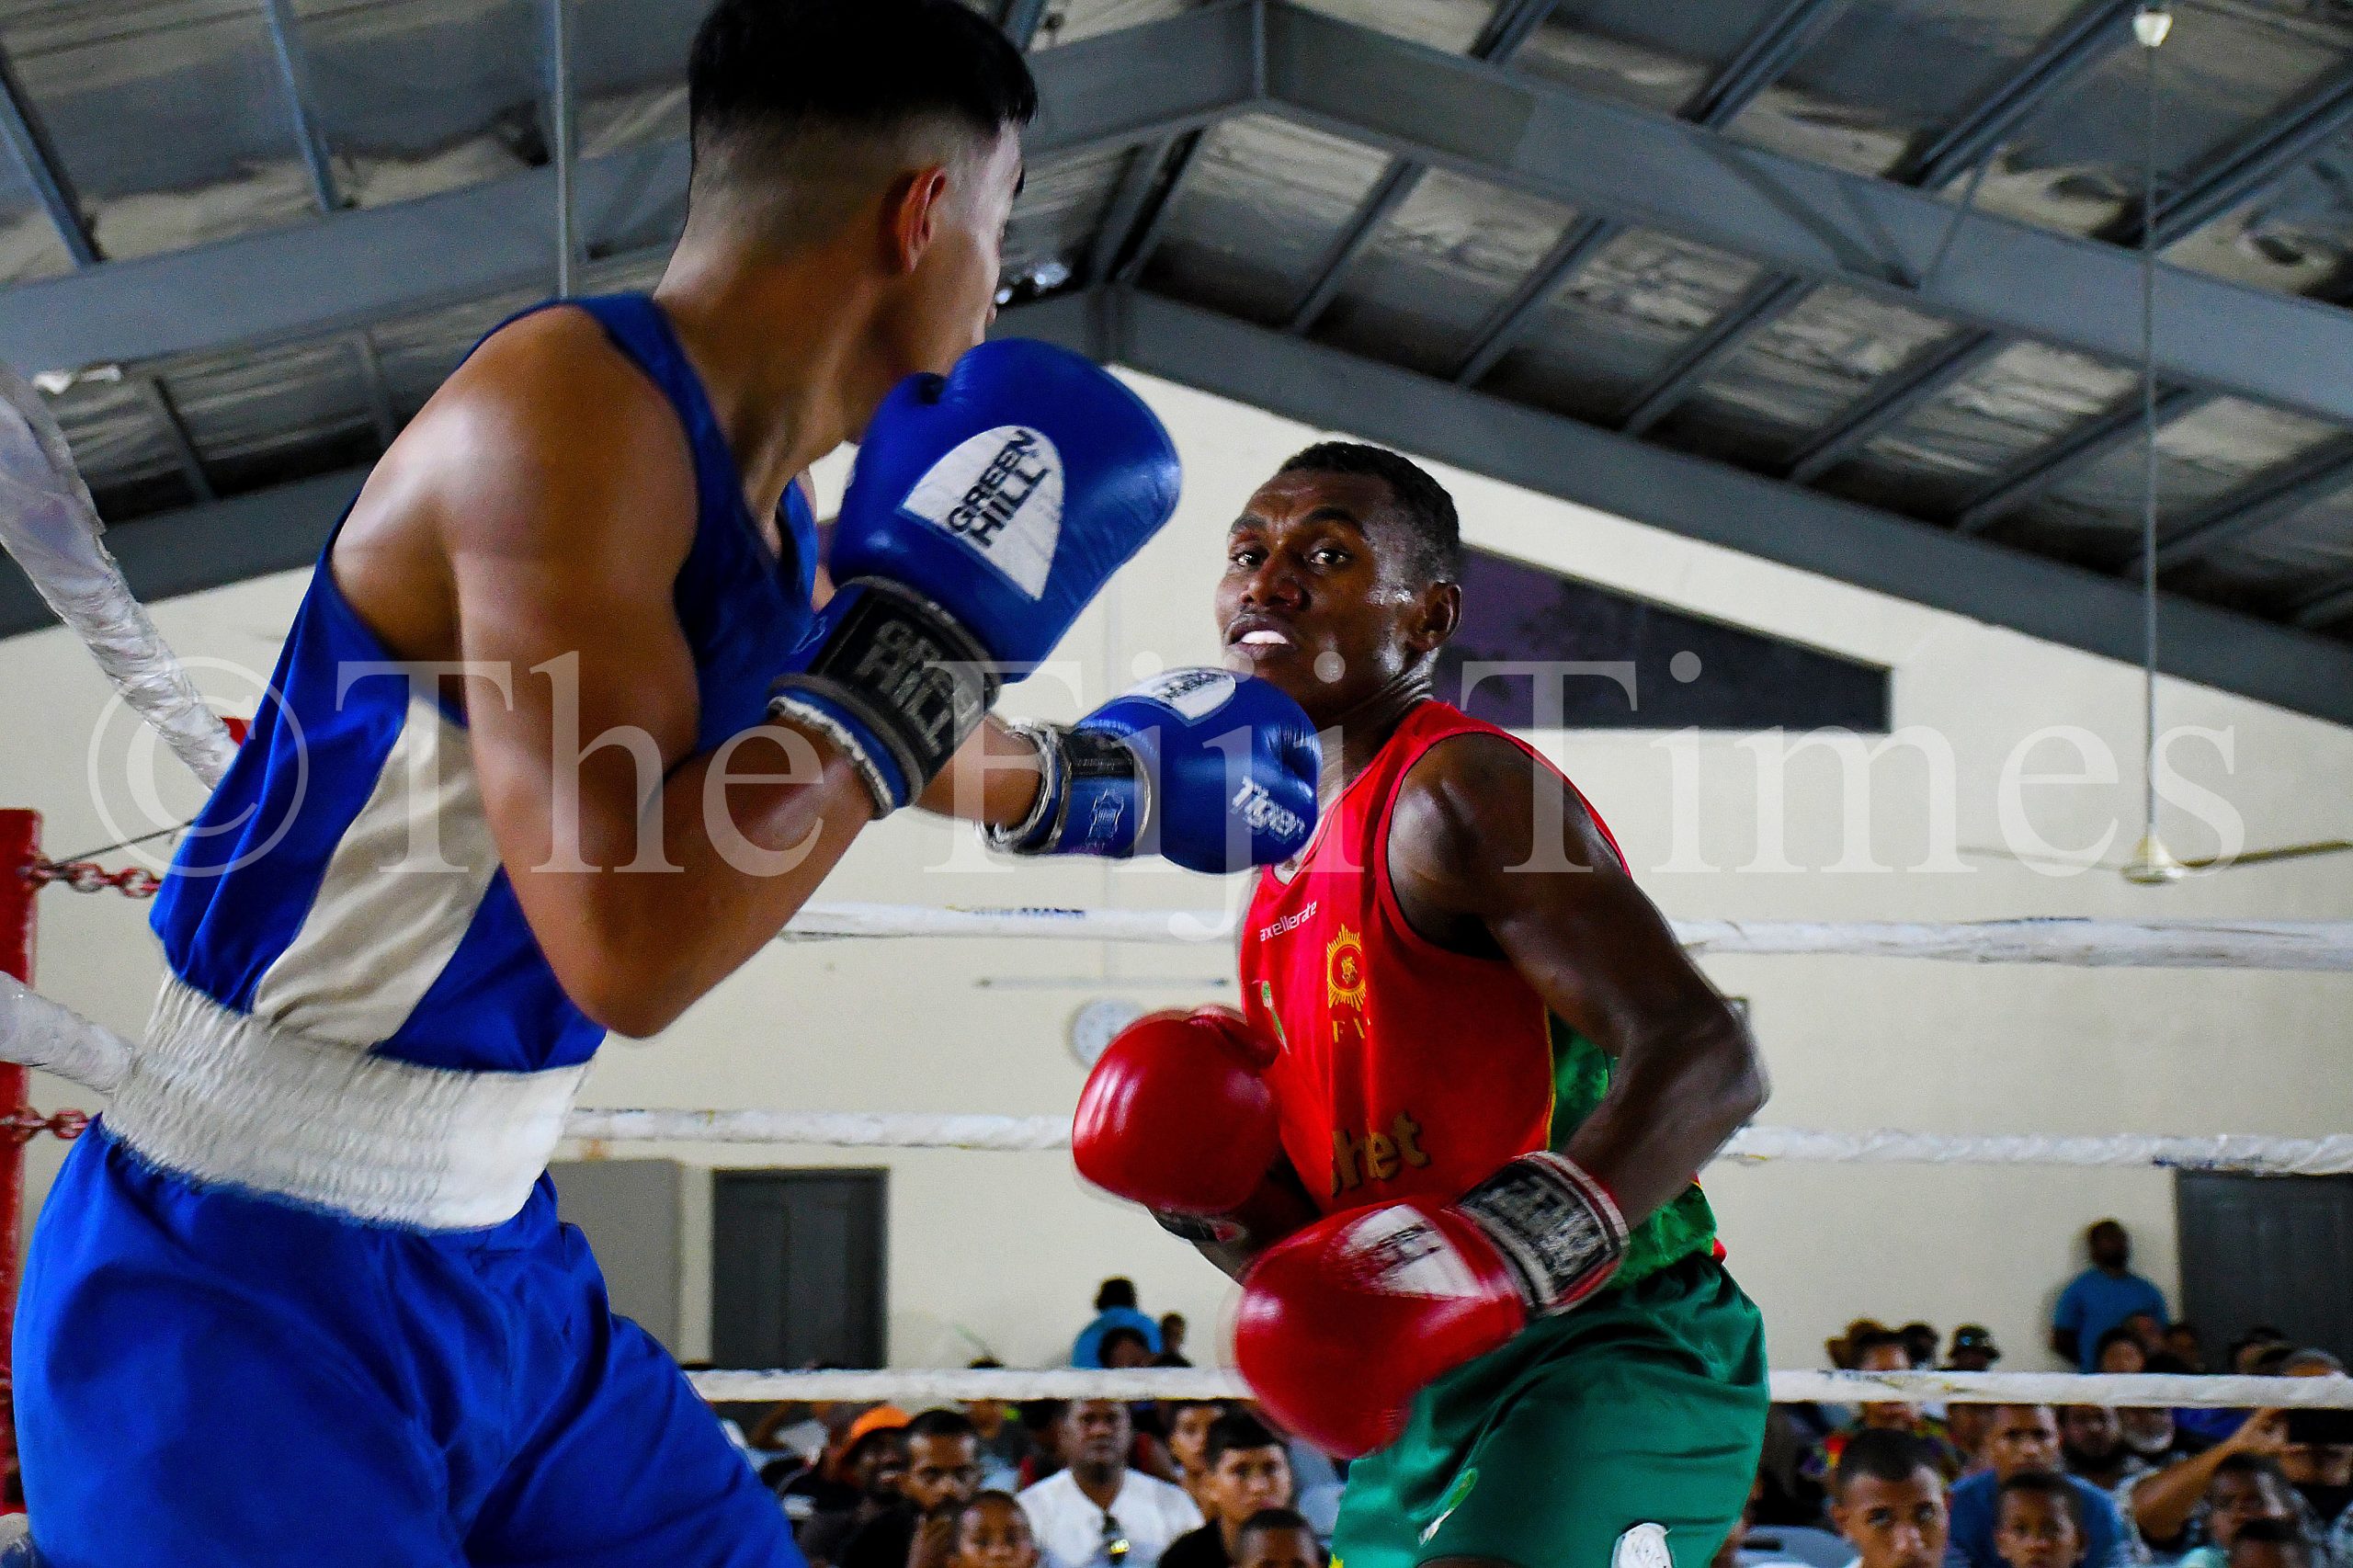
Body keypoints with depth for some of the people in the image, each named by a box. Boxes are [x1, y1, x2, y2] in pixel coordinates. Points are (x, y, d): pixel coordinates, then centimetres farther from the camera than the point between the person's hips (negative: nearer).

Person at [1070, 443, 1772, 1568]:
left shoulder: (1459, 796, -12)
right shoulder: (1289, 884, 16)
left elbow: (1707, 1061, -23)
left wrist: (1509, 1244, -34)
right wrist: (1221, 1204, 1)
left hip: (1610, 1361, -9)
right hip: (1422, 1405, 10)